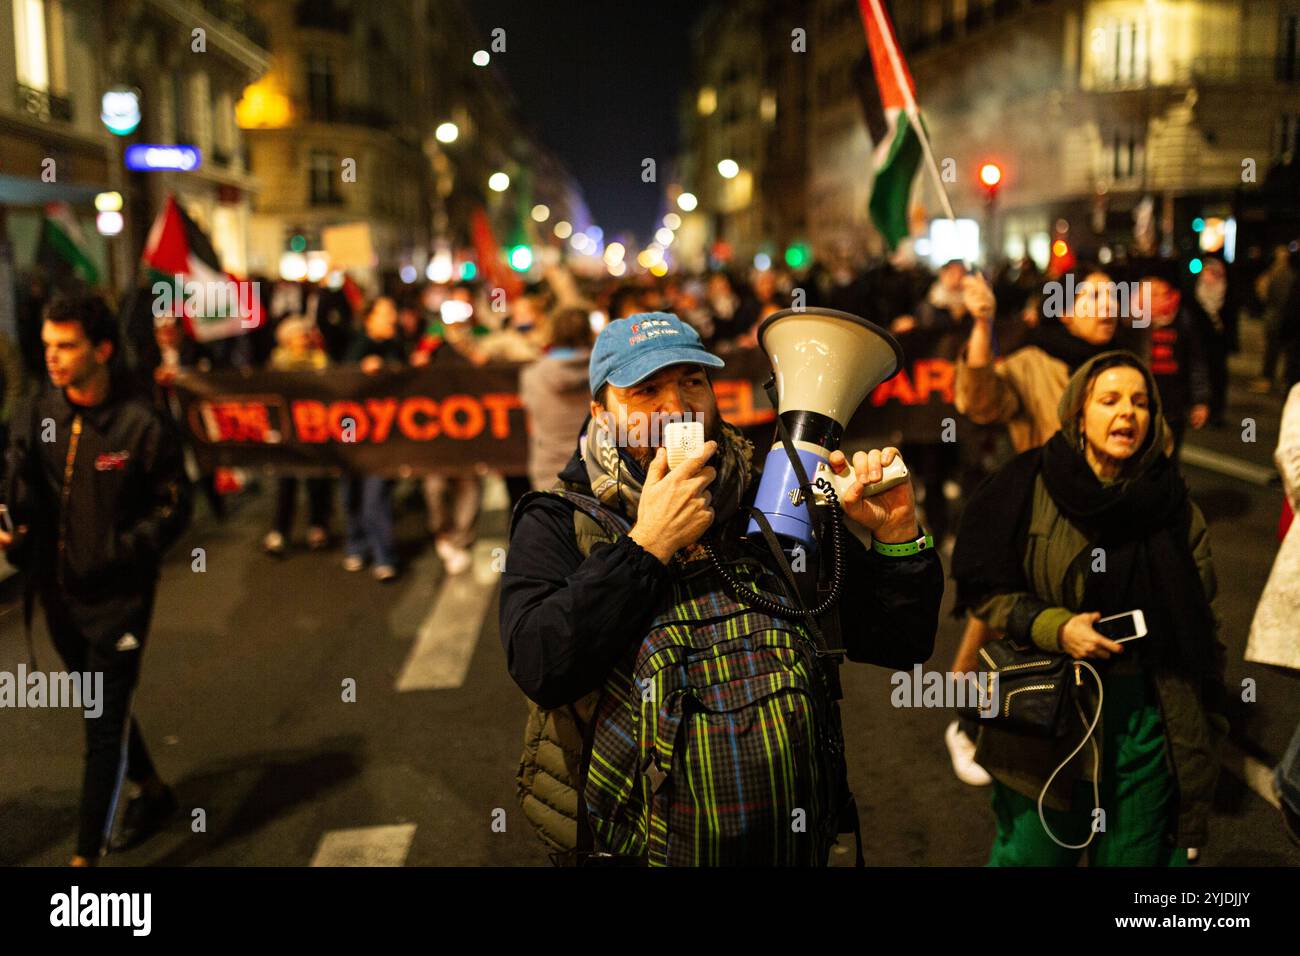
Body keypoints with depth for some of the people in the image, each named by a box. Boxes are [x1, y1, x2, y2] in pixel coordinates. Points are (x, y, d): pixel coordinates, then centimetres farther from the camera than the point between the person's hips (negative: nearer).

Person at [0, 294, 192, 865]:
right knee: (102, 707, 23)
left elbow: (172, 509, -9)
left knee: (104, 729, -1)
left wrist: (116, 555, -20)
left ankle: (86, 855, 8)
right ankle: (152, 792, 46)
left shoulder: (141, 425, -16)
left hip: (117, 599, -6)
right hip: (57, 593, 6)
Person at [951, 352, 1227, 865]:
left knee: (1135, 856, 14)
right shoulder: (1030, 490, -6)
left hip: (1150, 721, 2)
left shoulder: (1174, 508, 1)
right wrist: (1055, 628, -16)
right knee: (1030, 853, 10)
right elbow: (983, 590, -1)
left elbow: (1203, 624, 7)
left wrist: (1208, 730, 6)